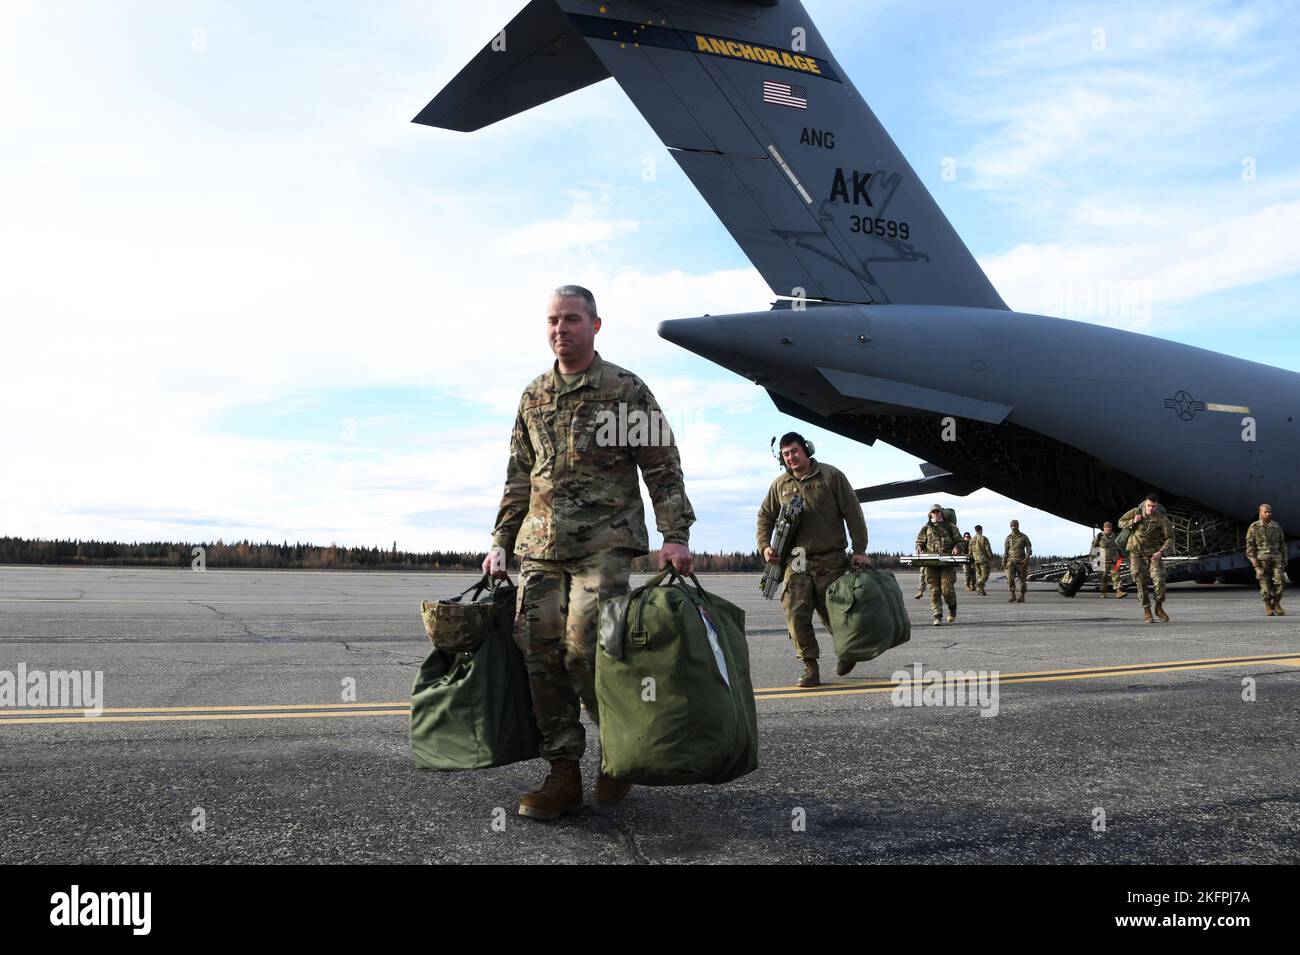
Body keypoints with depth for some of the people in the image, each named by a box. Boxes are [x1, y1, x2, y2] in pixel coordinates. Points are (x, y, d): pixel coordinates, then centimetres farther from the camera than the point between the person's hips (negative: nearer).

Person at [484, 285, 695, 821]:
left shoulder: (626, 390, 2)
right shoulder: (533, 396, 16)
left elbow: (662, 468, 0)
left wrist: (675, 534, -9)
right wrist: (501, 544, 16)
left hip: (604, 541, -5)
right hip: (540, 546, 5)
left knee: (585, 646, -16)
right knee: (541, 651, -2)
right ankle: (563, 775, 9)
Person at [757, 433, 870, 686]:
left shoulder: (831, 476, -1)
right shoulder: (780, 485, 9)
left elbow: (853, 514, -1)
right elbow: (765, 517, 19)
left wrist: (859, 550, -6)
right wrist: (765, 546, 3)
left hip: (830, 560, -3)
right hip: (796, 561, 3)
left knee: (832, 613, 7)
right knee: (796, 614, -10)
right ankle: (810, 668, 0)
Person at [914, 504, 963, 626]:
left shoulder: (950, 526, 13)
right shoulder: (926, 528, 14)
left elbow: (959, 541, 14)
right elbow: (919, 541, 16)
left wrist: (956, 547, -7)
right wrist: (919, 548, -6)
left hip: (947, 562, -1)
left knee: (947, 588, -8)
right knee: (934, 590, -4)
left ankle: (952, 607, 23)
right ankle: (937, 617, -1)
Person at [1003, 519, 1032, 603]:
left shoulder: (1024, 537, 0)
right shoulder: (1008, 538, 7)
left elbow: (1029, 549, -3)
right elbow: (1005, 551, 8)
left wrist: (1027, 558, -18)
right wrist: (1003, 562, 0)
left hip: (1021, 561, -2)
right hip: (1011, 561, 2)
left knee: (1022, 579, 2)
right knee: (1010, 578, -13)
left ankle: (1022, 597, 12)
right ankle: (1013, 596, -8)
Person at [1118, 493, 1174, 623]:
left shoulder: (1162, 519, -7)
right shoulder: (1136, 512, -2)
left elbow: (1170, 538, -5)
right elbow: (1121, 522, 9)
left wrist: (1161, 551, -19)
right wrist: (1133, 522, -11)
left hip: (1153, 553, -1)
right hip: (1136, 553, 1)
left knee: (1159, 581, -10)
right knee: (1141, 582, -3)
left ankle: (1159, 607, 12)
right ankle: (1146, 610, 7)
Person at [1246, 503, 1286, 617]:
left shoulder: (1277, 526, 10)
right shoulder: (1254, 527, 0)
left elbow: (1282, 543, 14)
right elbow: (1250, 544, -2)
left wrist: (1284, 559, 9)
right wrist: (1253, 559, -13)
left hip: (1276, 558, 3)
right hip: (1261, 559, -3)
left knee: (1279, 582, -7)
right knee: (1265, 583, -3)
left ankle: (1276, 605, 8)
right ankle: (1268, 607, 5)